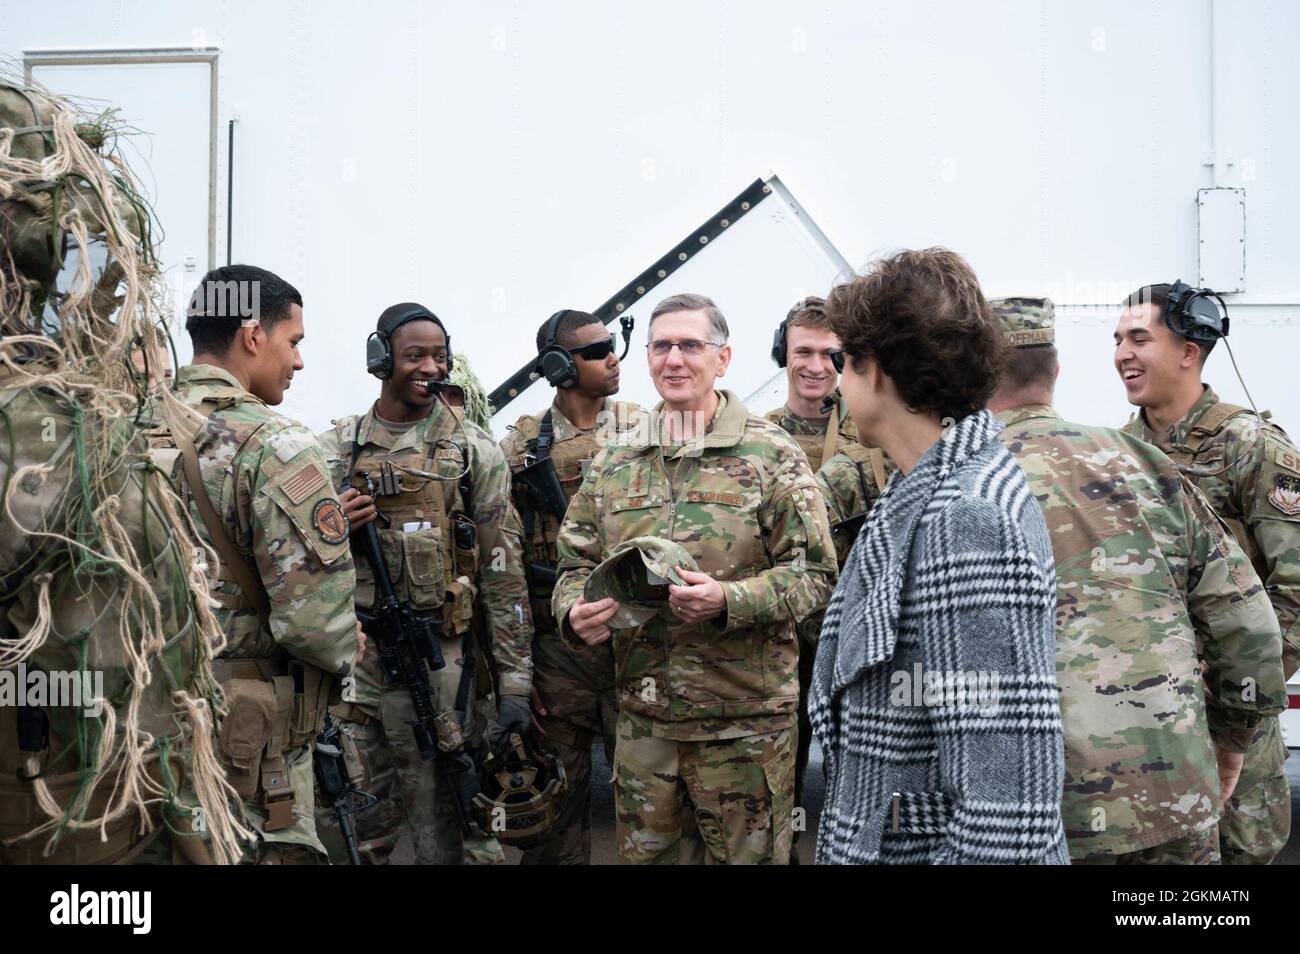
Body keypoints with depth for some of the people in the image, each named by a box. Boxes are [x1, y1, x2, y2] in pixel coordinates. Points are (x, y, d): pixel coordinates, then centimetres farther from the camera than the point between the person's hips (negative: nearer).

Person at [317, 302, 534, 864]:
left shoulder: (475, 451, 0)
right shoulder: (336, 449, 7)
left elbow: (503, 570, -3)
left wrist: (514, 681, -7)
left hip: (438, 659, -2)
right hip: (350, 655, 3)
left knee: (434, 828, 5)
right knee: (365, 825, 13)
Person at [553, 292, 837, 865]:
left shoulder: (772, 456, -5)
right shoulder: (613, 462, 8)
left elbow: (815, 574, -7)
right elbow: (577, 563, 12)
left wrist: (729, 600, -23)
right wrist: (575, 609, -11)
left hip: (745, 722, -3)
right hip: (642, 718, 4)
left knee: (745, 854, 9)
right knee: (645, 852, 16)